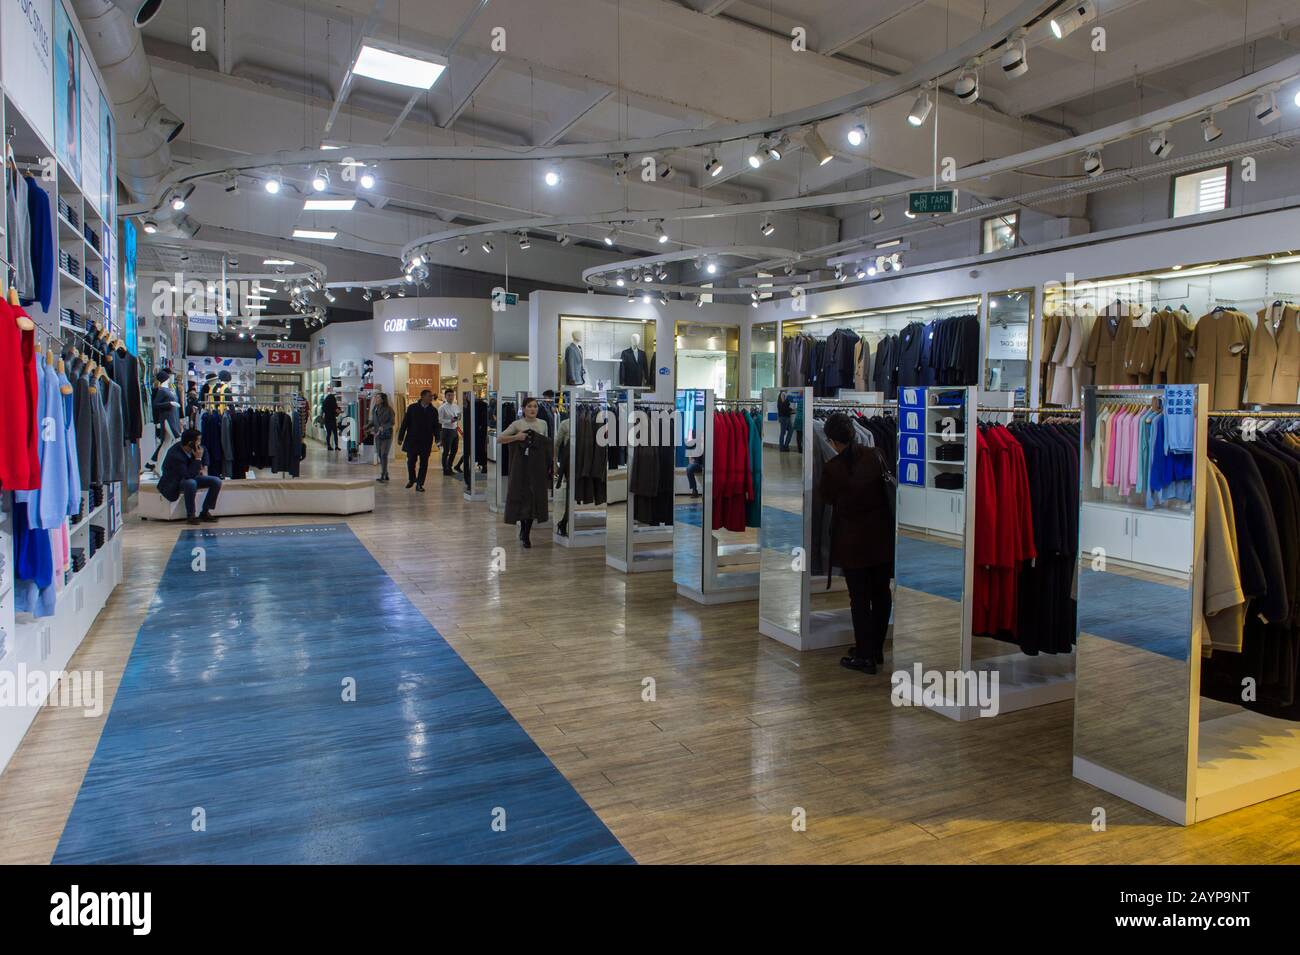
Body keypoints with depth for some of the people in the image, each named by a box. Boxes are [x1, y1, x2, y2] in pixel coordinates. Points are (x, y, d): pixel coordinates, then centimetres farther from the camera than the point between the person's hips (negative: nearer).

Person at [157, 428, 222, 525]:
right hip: (173, 483, -8)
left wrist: (204, 468, 5)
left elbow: (204, 451, 14)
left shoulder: (193, 448, -12)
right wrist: (198, 459, -35)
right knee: (191, 483, -40)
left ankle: (205, 512, -3)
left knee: (216, 481, -10)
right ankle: (190, 515, -24)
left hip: (189, 478, 8)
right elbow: (188, 475, -37)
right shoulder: (175, 455, -33)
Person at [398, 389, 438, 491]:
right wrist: (401, 437, 0)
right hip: (412, 440, -1)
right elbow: (405, 423, 3)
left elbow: (436, 426, 6)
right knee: (411, 461, 2)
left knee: (423, 463, 1)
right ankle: (411, 479, 26)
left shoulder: (433, 410, 5)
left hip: (426, 441, 1)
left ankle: (419, 484, 9)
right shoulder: (412, 408, 1)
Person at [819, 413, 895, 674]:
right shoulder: (874, 455, -6)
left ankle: (864, 656, 9)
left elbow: (827, 499, 3)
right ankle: (877, 650, 27)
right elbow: (888, 484, 8)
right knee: (881, 593, 15)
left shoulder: (832, 468, -15)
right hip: (882, 536, 4)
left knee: (859, 597, 4)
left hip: (852, 540, -4)